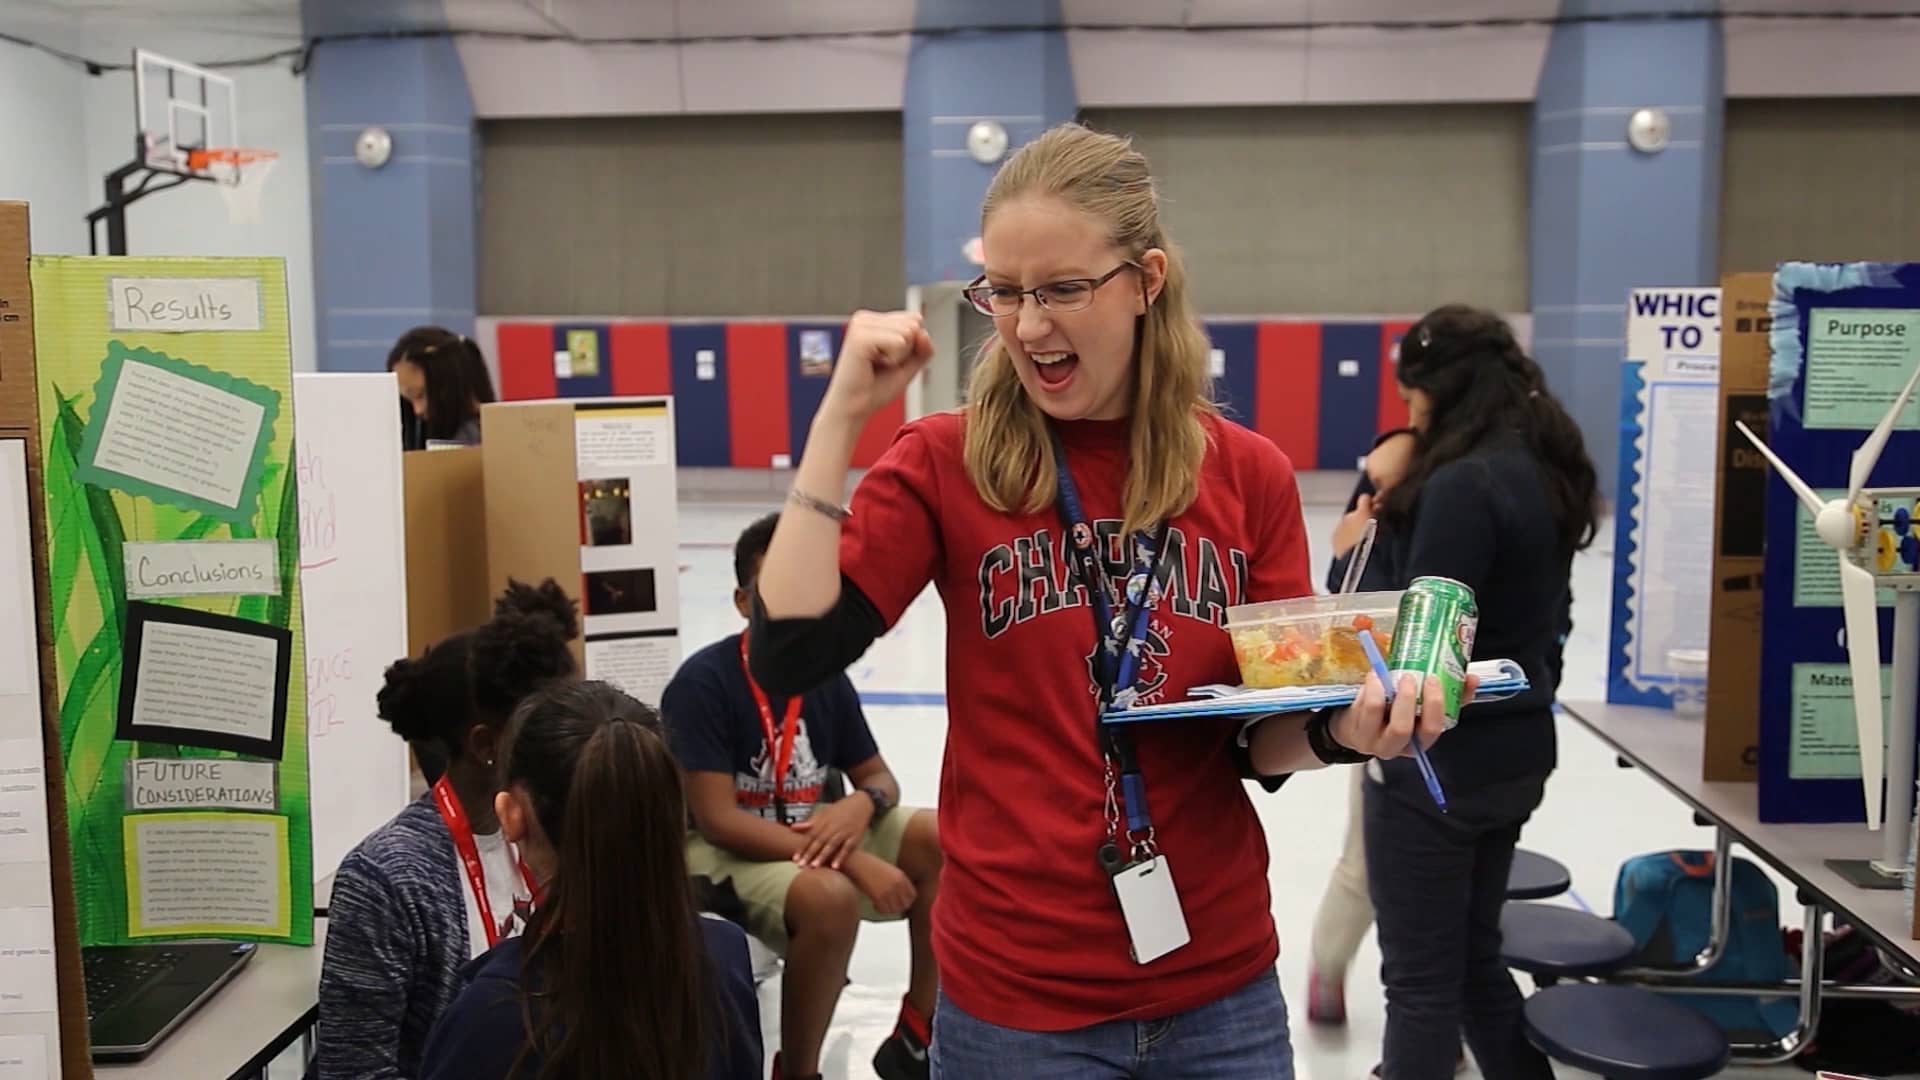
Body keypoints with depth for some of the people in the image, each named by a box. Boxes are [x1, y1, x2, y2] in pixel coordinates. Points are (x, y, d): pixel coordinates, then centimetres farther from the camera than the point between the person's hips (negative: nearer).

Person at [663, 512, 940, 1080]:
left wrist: (860, 806, -20)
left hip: (805, 832, 7)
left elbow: (879, 778, 8)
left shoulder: (826, 678, -2)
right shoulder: (702, 682, -20)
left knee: (941, 843, -10)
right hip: (720, 850, -7)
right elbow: (717, 819, -24)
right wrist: (854, 861, -30)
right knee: (830, 897, -35)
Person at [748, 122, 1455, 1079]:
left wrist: (1340, 730, -19)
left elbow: (1264, 740, 3)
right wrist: (843, 413, -19)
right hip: (1017, 996, -2)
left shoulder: (1250, 475, -2)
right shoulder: (945, 463, -7)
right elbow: (785, 658, -17)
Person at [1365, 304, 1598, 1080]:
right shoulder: (1544, 470, 7)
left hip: (1439, 764, -9)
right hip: (1514, 752, 9)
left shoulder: (1464, 482, -21)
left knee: (1421, 981, 5)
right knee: (1474, 957, 23)